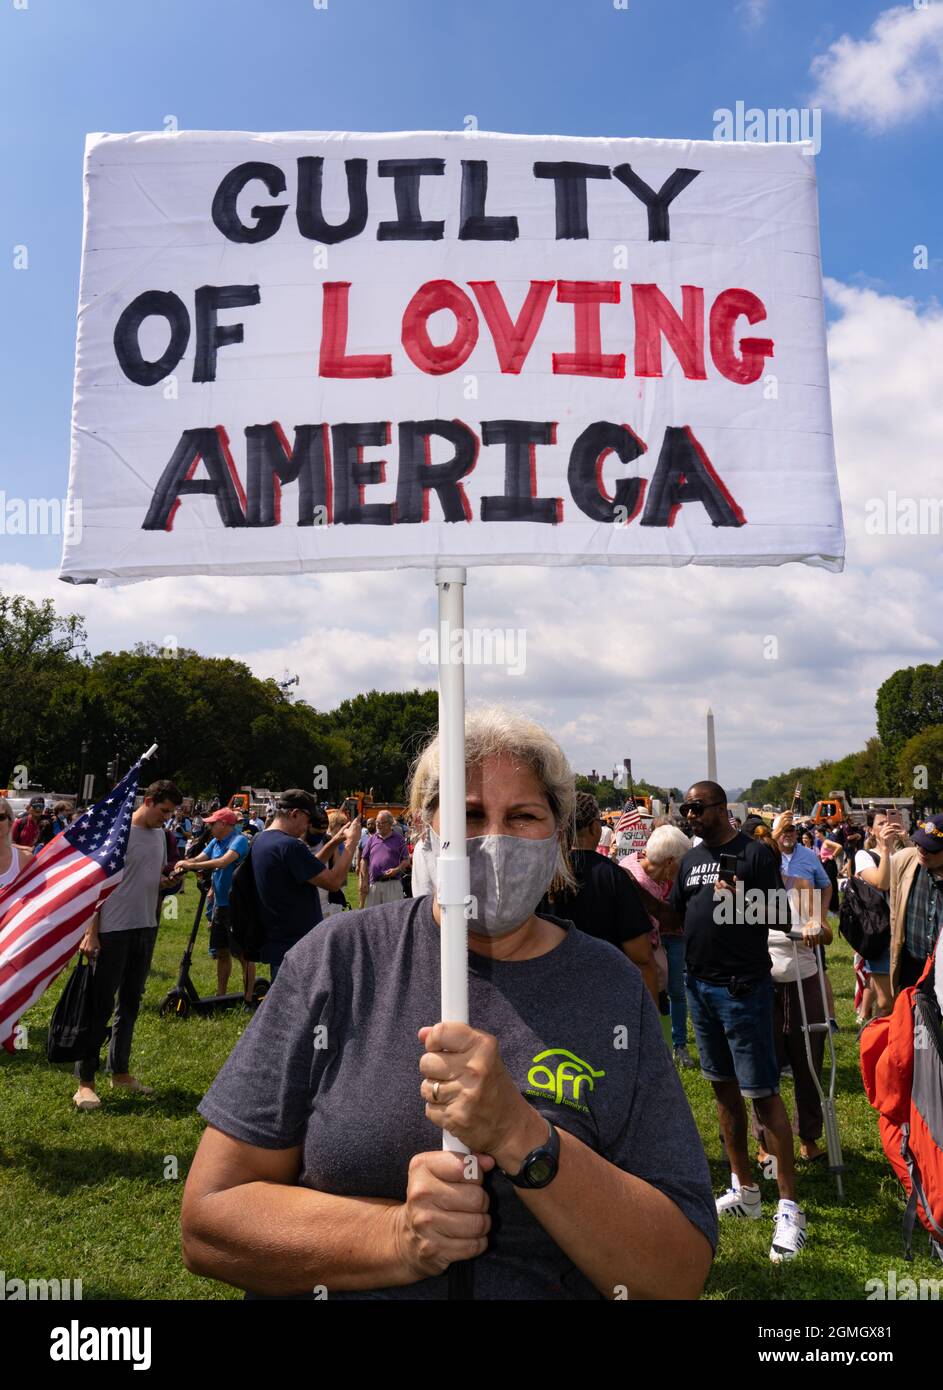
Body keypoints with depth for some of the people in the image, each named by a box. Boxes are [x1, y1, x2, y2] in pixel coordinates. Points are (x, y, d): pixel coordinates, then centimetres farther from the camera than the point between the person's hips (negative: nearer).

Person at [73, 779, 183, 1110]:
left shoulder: (159, 834, 10)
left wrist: (166, 880, -3)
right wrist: (91, 933, -16)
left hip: (145, 929, 7)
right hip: (114, 930, -7)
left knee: (130, 1003, 15)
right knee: (101, 1005, -2)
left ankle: (120, 1072, 26)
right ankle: (85, 1081, 7)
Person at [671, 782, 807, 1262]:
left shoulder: (754, 854, -9)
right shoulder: (691, 859, 10)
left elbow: (781, 918, -10)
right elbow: (674, 916, 14)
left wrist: (741, 902, -24)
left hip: (743, 987, -7)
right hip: (699, 984, 7)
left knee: (762, 1092, -4)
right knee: (723, 1087, 15)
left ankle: (789, 1207, 7)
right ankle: (744, 1190, 29)